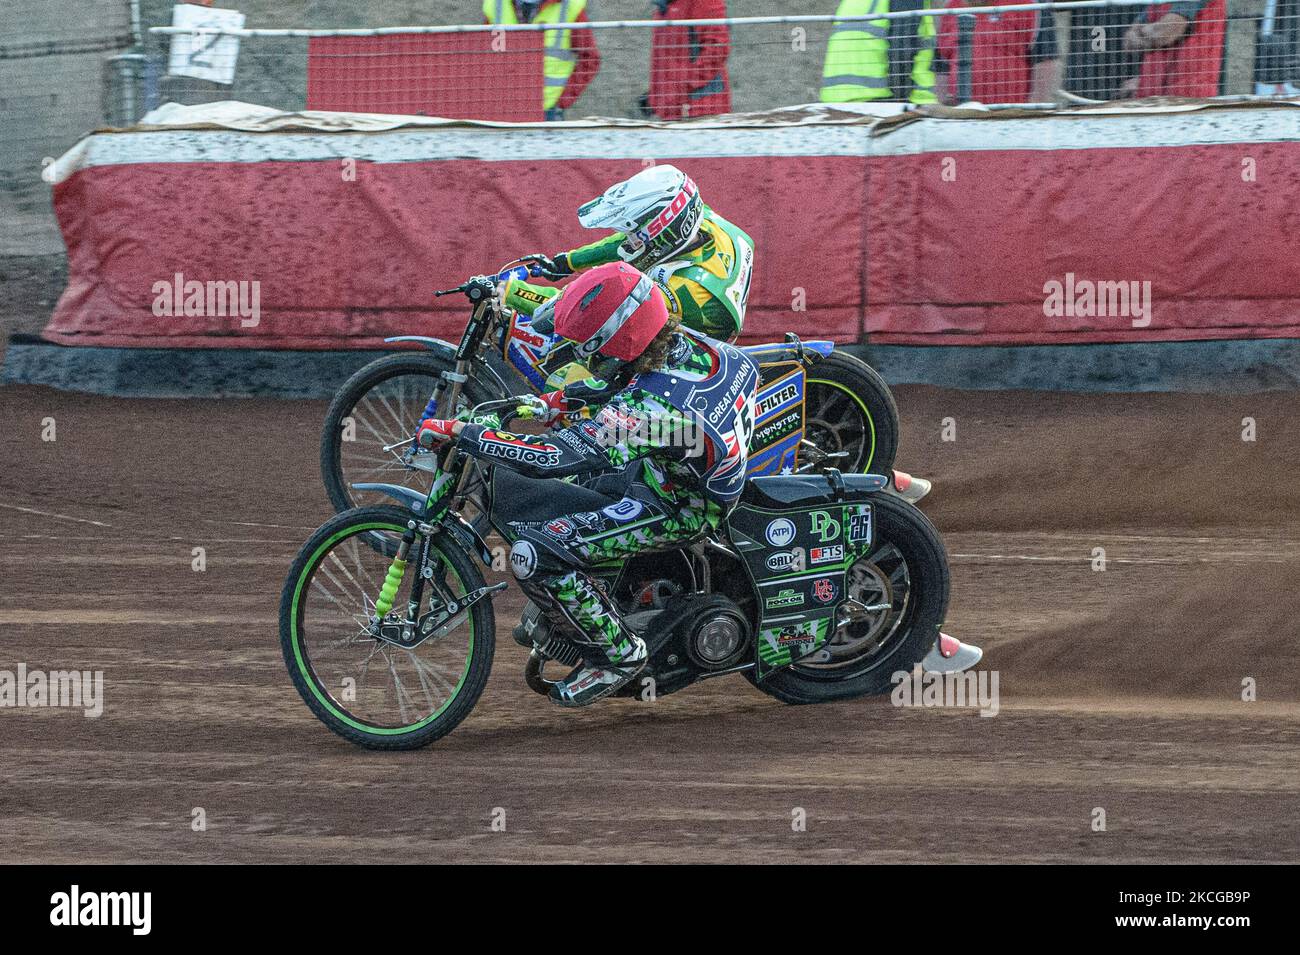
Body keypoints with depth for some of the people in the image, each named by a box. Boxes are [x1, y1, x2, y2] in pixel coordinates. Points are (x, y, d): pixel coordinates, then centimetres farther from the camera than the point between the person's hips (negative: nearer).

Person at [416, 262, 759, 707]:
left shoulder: (652, 404, -36)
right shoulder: (685, 341, -11)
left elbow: (557, 457, -39)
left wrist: (461, 432, -34)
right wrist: (561, 401, 6)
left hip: (677, 510, -9)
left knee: (533, 555, -23)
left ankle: (617, 654, -5)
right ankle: (558, 611, 31)